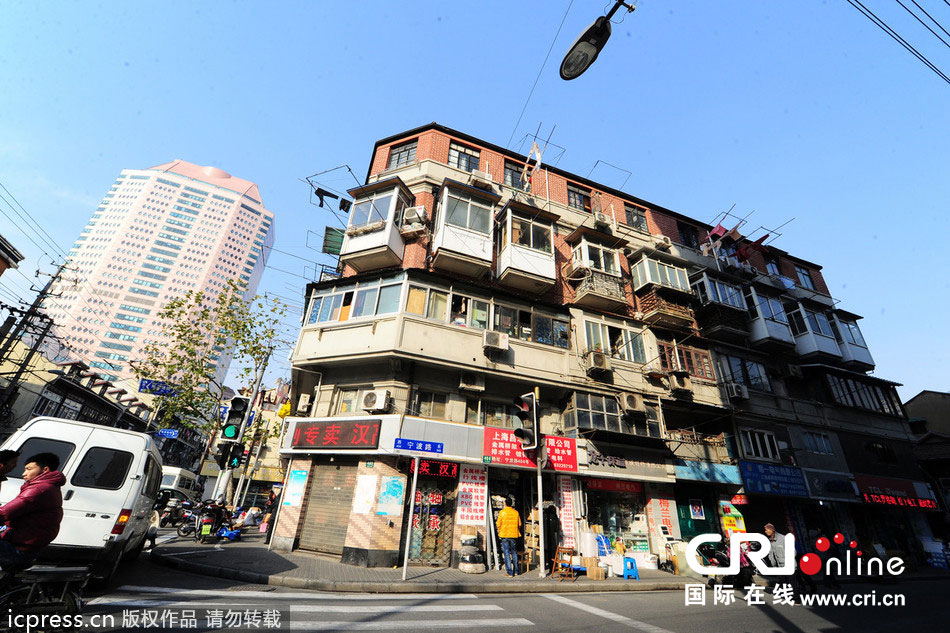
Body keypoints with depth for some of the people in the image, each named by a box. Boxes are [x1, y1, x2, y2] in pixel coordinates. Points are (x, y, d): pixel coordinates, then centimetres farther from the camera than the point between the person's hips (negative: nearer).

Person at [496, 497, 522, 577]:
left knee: (507, 553, 3)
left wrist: (499, 532, 12)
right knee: (514, 553, 16)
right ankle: (515, 571, 22)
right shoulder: (516, 512, 0)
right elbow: (519, 524, 7)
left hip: (505, 535, -3)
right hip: (514, 535, 3)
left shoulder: (502, 512, -9)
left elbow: (498, 524, -6)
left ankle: (510, 572, 2)